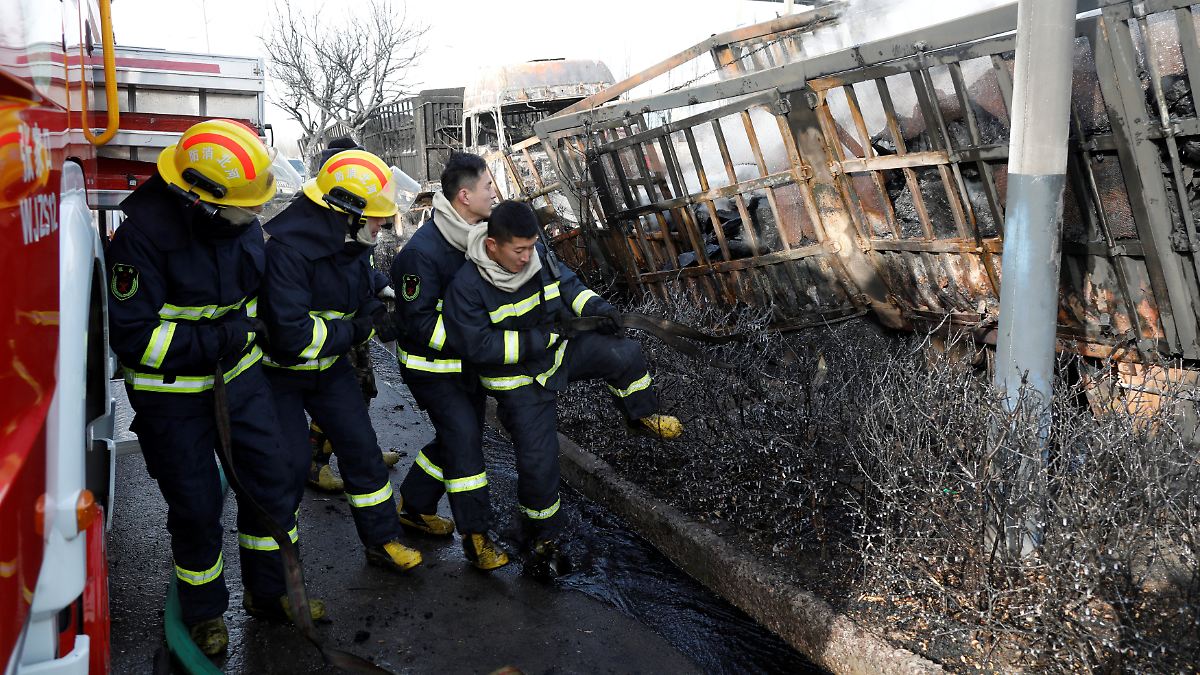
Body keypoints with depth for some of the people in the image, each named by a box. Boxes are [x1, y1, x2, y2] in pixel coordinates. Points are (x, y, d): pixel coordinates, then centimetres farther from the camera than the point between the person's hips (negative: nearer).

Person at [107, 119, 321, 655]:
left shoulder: (243, 222, -5)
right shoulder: (144, 233, -25)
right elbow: (130, 334, -24)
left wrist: (243, 324, 1)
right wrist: (214, 339, -27)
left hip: (238, 372, 6)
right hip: (172, 390, -5)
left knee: (268, 475, 8)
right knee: (196, 504, 5)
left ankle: (270, 591, 28)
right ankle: (204, 611, 29)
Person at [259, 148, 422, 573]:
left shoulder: (351, 242, -3)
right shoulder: (287, 247, -31)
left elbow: (362, 293, 13)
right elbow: (292, 334, -35)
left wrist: (377, 315, -10)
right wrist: (355, 332, -23)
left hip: (329, 364, 8)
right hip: (279, 371, -7)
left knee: (361, 447, 9)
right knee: (289, 466, -4)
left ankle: (382, 541, 24)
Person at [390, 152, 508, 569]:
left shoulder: (477, 235, 1)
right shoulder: (422, 252, -26)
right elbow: (418, 322, -24)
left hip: (467, 360, 8)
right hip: (431, 366, -8)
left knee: (458, 437, 15)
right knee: (463, 436, -11)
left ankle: (413, 506, 36)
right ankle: (475, 536, 1)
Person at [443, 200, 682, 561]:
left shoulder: (537, 255, -12)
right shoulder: (467, 285, -27)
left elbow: (567, 283, 6)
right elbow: (478, 346, -27)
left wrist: (595, 307, -13)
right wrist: (536, 341, -30)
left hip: (558, 348, 5)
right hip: (520, 382, -4)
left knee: (625, 354, -11)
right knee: (537, 460, -5)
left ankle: (642, 414, 19)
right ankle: (542, 528, 23)